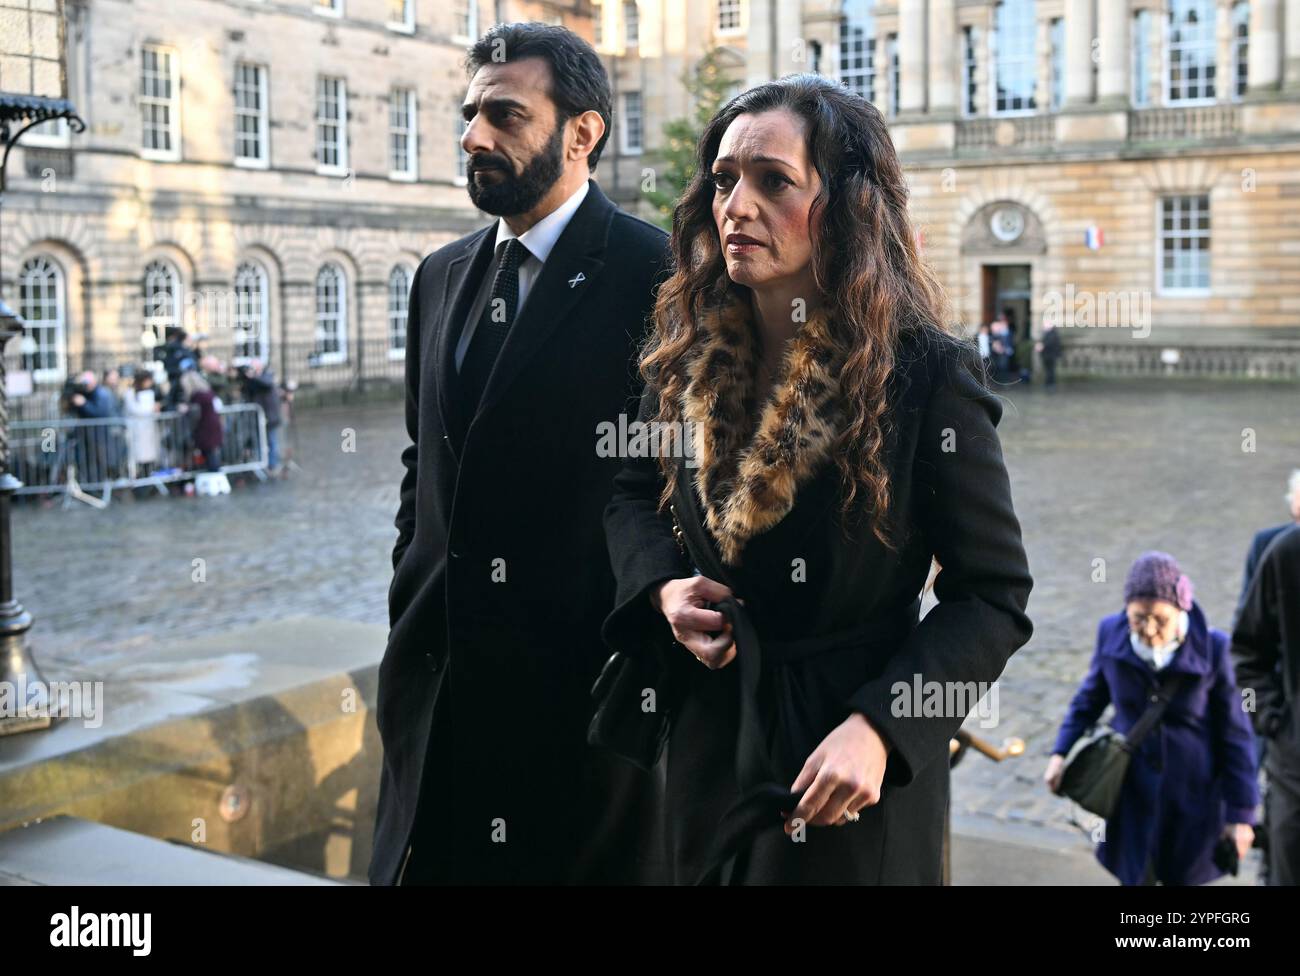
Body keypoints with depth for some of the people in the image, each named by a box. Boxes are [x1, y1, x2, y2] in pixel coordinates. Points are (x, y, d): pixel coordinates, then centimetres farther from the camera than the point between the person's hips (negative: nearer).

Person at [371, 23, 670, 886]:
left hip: (581, 676, -6)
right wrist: (411, 619, 13)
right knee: (432, 860, 15)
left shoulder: (652, 273, -11)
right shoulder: (443, 276, 11)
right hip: (443, 671, 7)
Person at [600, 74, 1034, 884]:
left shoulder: (926, 372, -16)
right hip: (706, 754, 5)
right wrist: (662, 587, -8)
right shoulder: (690, 357, -3)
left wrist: (879, 728, -24)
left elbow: (995, 597, -13)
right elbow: (635, 495, 14)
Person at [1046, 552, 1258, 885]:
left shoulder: (1212, 648, -20)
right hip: (1132, 790, 1)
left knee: (1184, 877, 17)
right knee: (1136, 877, 10)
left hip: (1192, 794, -1)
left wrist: (1241, 813, -8)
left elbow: (1235, 734, -11)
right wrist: (1061, 752, -5)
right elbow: (1092, 695, 5)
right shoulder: (1112, 634, -14)